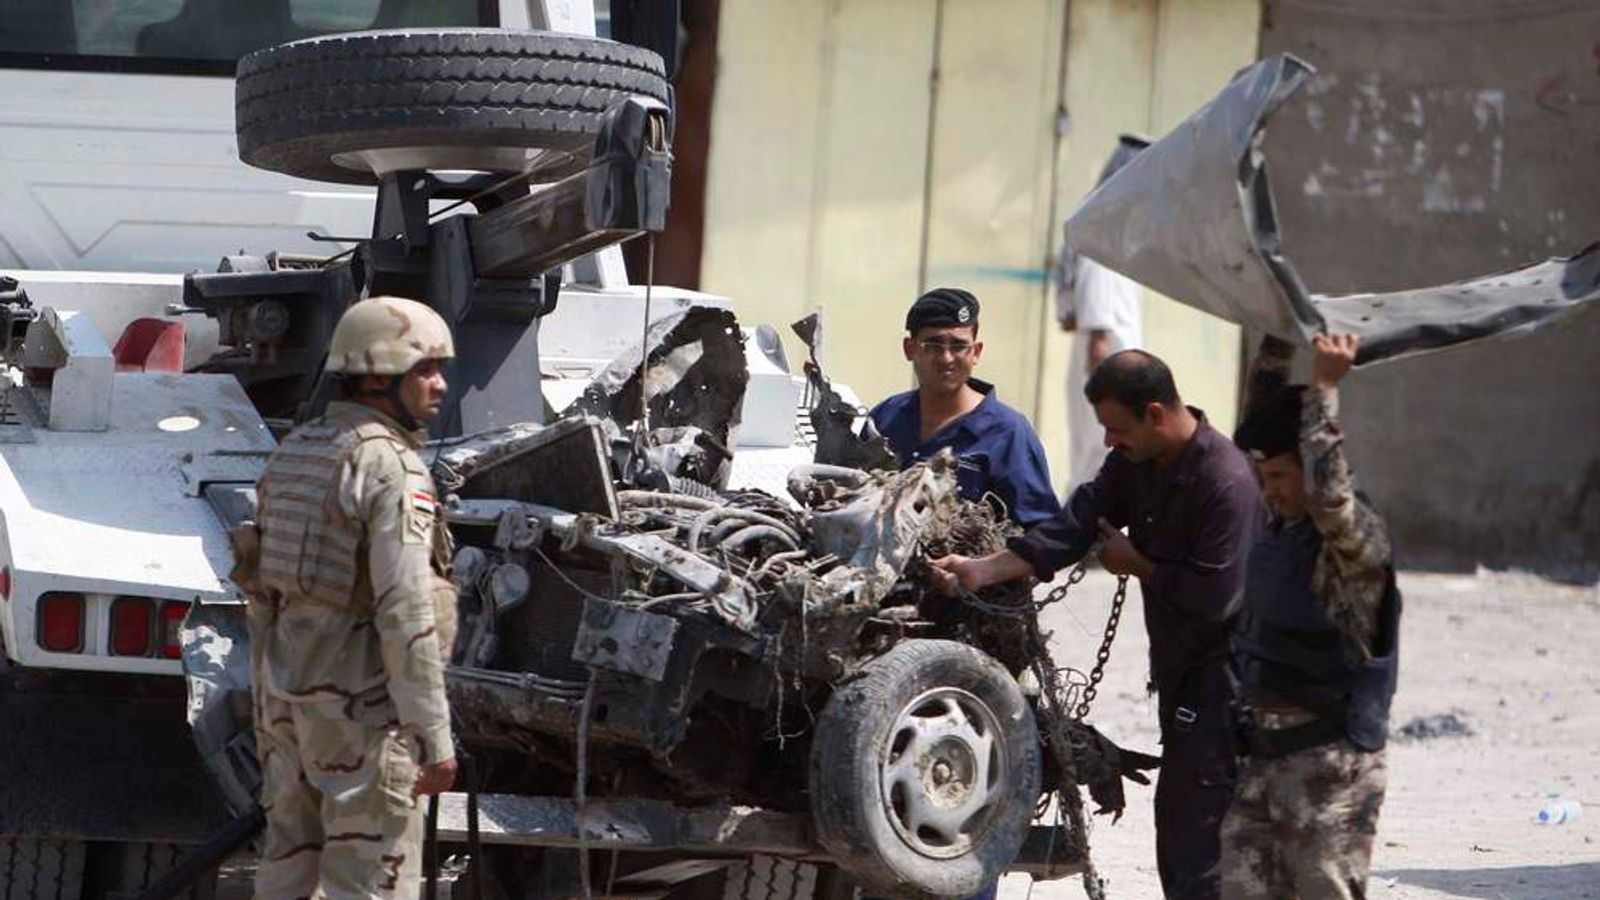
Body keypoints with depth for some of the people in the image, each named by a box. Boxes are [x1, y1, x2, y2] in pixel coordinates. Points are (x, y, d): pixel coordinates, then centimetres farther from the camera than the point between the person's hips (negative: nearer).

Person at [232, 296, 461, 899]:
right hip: (361, 707, -8)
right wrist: (435, 735, -20)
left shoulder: (294, 455, 11)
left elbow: (263, 593, 15)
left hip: (292, 691, 8)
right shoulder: (389, 468, -15)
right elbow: (405, 611, -21)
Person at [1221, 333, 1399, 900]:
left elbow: (1329, 496, -34)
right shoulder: (1284, 528, 10)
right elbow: (1265, 420, 22)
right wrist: (1278, 343, 16)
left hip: (1332, 759, -8)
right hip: (1265, 748, 8)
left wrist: (1323, 388, -27)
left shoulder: (1359, 538, -12)